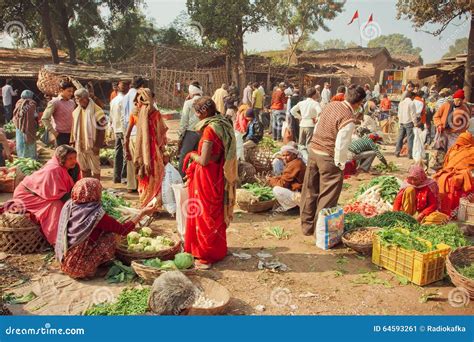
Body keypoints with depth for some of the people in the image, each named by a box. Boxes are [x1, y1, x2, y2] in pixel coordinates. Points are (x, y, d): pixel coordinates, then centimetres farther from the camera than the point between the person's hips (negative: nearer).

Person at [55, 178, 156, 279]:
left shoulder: (68, 206, -6)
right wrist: (143, 213, -5)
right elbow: (123, 230, -13)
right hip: (80, 268, -7)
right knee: (110, 237, 0)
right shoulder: (96, 215, -23)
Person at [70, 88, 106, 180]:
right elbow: (74, 128, 16)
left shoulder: (96, 110, -11)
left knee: (95, 169, 2)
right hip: (80, 145, 6)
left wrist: (97, 145, -15)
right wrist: (73, 142, 10)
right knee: (84, 169, 15)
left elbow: (101, 130, -12)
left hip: (92, 146, -6)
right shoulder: (76, 111, 9)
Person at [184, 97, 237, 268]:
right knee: (215, 214, 20)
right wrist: (198, 154, 8)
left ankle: (207, 255, 16)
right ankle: (217, 250, 34)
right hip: (217, 177, 9)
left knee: (205, 215, 4)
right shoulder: (223, 125, 7)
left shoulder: (210, 129, -20)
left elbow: (204, 160, -23)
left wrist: (192, 154, -4)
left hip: (207, 179, -9)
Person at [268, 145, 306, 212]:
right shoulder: (297, 162, 11)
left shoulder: (294, 164, -21)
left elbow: (284, 183, -18)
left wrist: (271, 180, -2)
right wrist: (277, 178, 1)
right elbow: (286, 178, 17)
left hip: (300, 195, -11)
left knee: (276, 190, -20)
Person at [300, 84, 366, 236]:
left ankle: (307, 225, 28)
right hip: (328, 157, -8)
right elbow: (341, 146, -20)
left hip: (313, 150, 8)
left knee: (310, 191, 16)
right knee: (327, 196, 7)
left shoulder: (331, 105, 4)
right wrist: (341, 165, -5)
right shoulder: (349, 119, -19)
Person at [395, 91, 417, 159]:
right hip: (409, 122, -6)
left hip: (402, 123, 6)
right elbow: (413, 115, -12)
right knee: (410, 139, -4)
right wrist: (415, 124, -7)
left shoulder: (401, 103, 11)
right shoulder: (411, 103, -10)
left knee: (400, 137, 12)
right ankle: (410, 154, -3)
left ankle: (397, 152, 14)